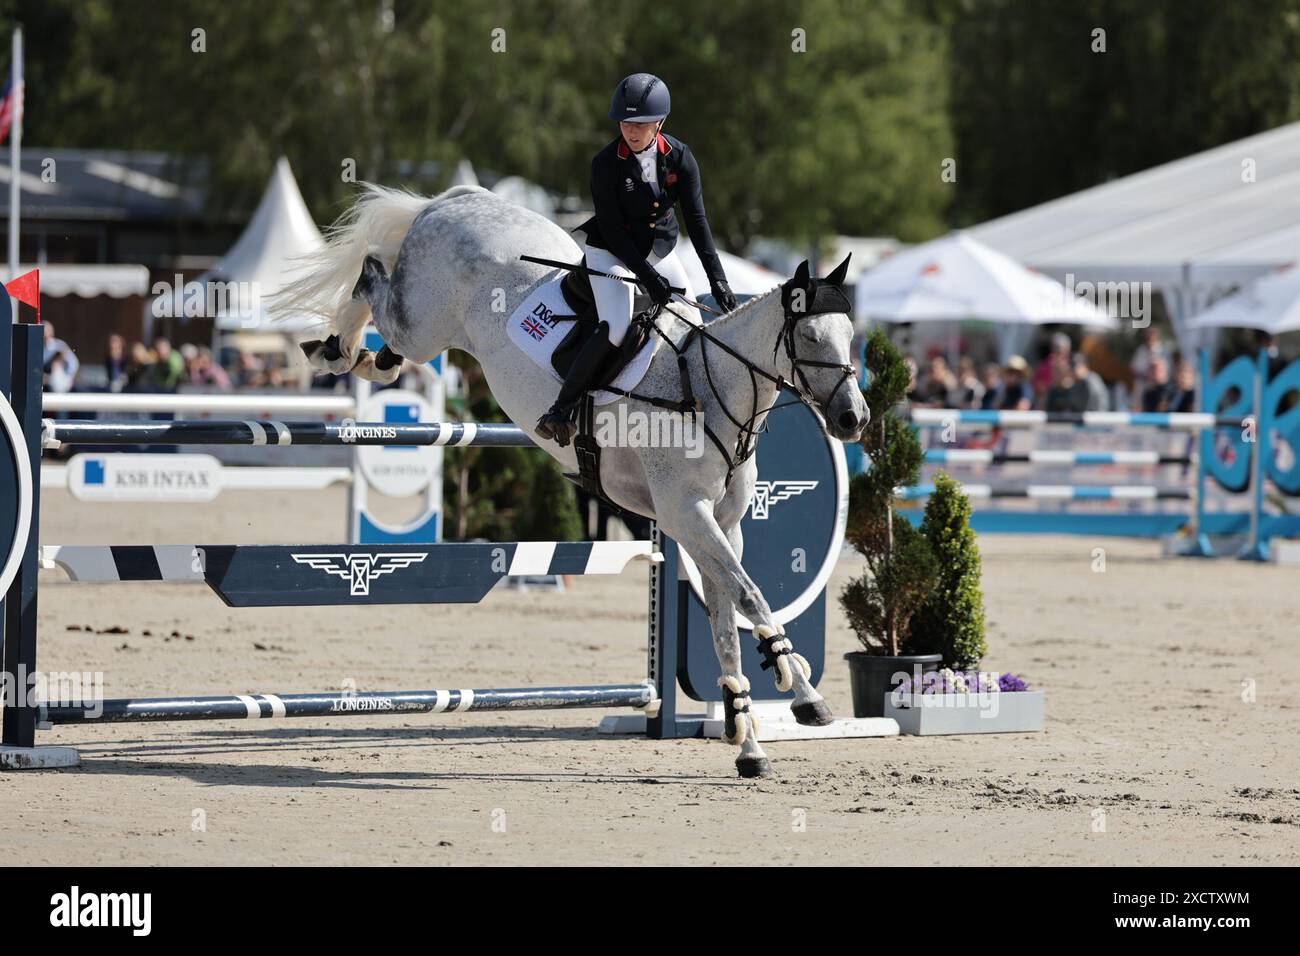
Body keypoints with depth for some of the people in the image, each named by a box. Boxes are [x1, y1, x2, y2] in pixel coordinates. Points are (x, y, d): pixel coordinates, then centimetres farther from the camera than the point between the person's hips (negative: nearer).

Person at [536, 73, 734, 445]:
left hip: (660, 250, 5)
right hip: (611, 251, -5)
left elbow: (696, 219, -9)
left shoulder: (679, 158, -11)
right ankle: (561, 410, -15)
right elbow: (611, 229, -20)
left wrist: (717, 277, -17)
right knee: (615, 329, -24)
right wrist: (648, 276, -27)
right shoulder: (606, 163, -21)